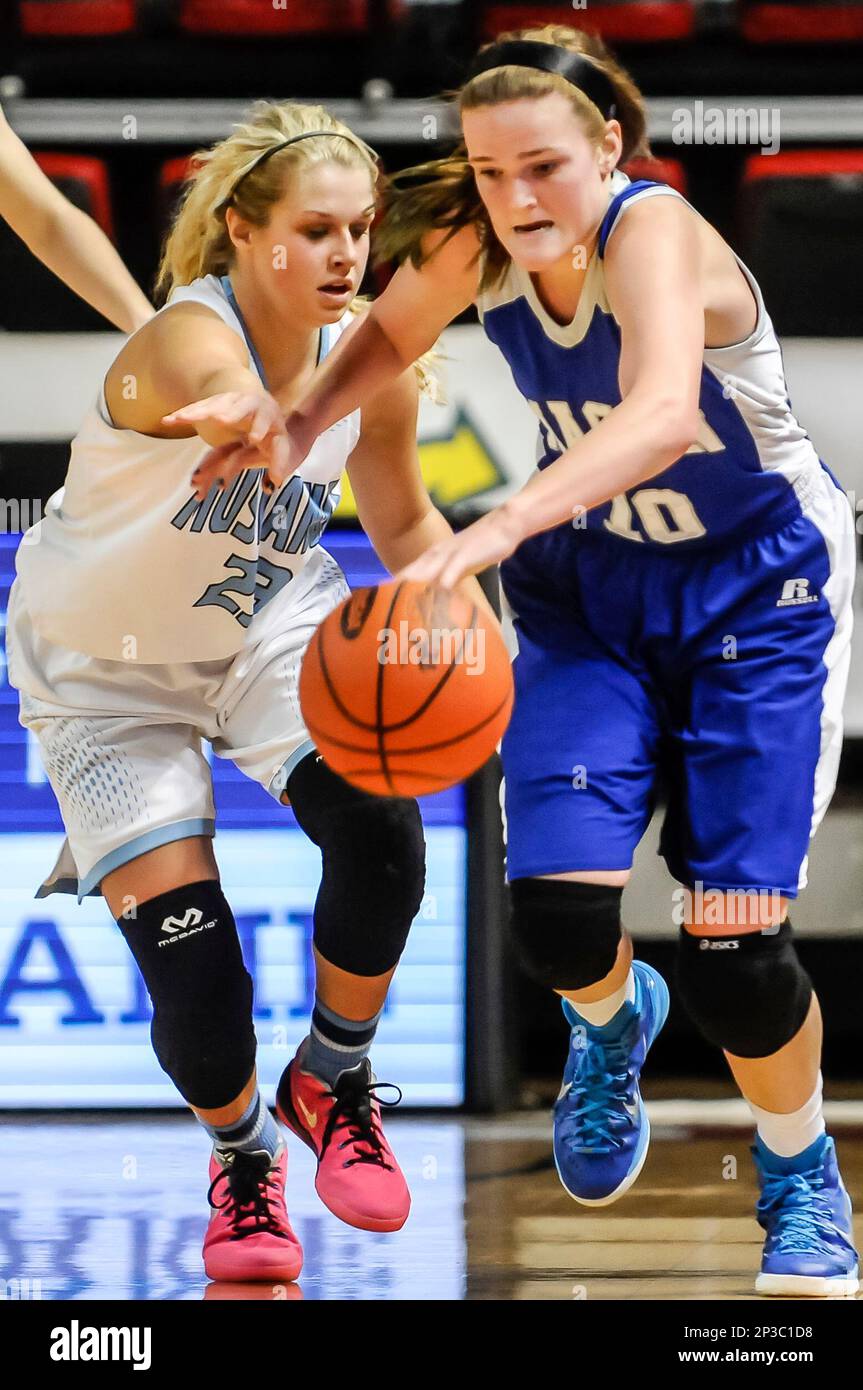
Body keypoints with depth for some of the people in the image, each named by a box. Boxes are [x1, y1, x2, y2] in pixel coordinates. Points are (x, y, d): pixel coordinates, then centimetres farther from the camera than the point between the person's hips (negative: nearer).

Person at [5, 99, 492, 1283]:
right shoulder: (189, 341, -33)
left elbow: (401, 519, 3)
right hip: (106, 672, -4)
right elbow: (248, 408, -60)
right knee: (187, 956, -13)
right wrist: (257, 419, -86)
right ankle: (242, 1158, 21)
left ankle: (334, 1080, 4)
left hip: (270, 628, 4)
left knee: (379, 826, -24)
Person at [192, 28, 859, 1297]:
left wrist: (503, 527, -63)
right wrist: (303, 418, -7)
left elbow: (663, 414, -50)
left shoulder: (654, 231, -30)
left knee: (733, 953, -12)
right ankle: (611, 1027, 22)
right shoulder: (477, 243, -12)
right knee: (557, 913, -17)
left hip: (754, 597, -4)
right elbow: (389, 333, 12)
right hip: (589, 594, 4)